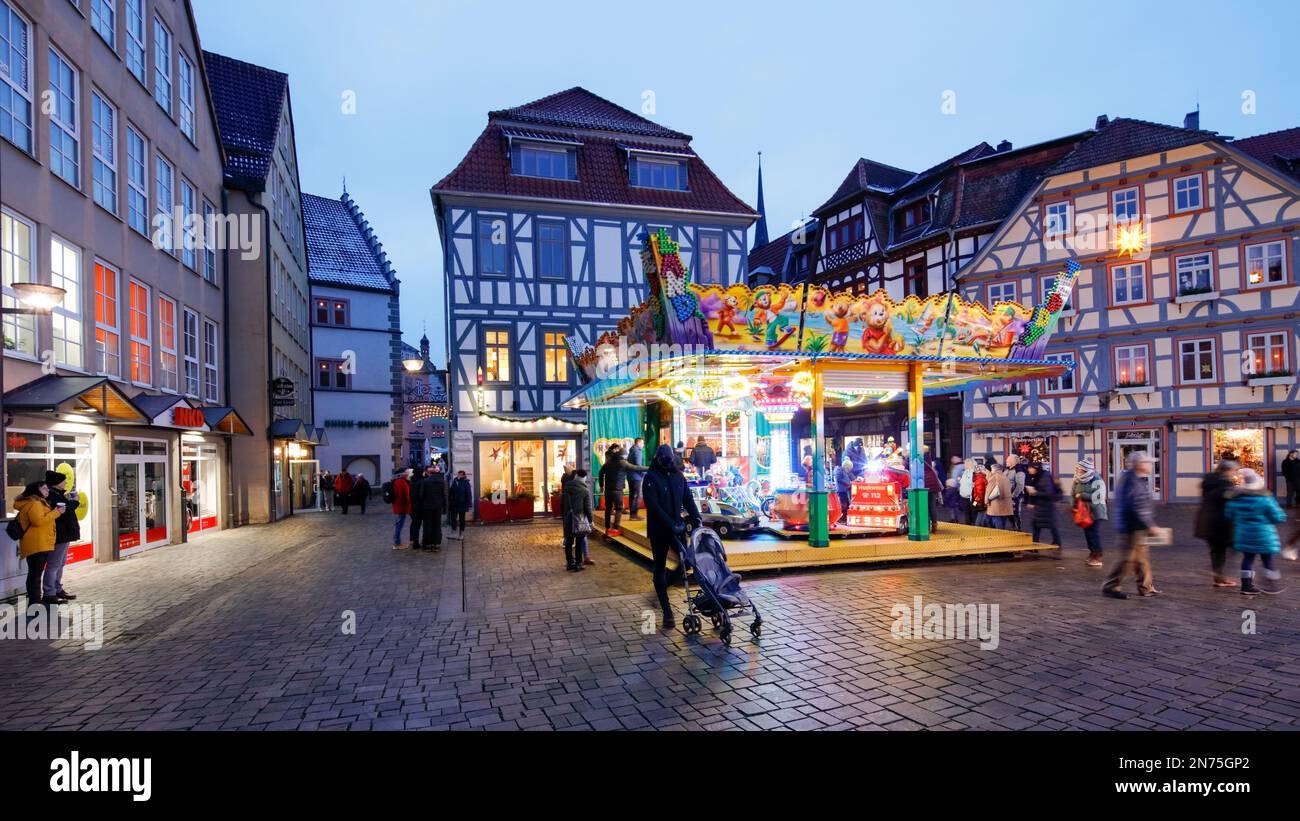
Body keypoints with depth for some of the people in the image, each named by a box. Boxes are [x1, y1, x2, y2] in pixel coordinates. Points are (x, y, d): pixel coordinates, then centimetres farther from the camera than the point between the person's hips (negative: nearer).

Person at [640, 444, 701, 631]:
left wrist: (696, 519, -6)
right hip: (658, 530, -5)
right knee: (660, 568, 3)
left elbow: (688, 499, 8)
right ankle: (667, 613, 9)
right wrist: (671, 525, -24)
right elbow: (653, 506, -18)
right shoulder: (651, 478, -10)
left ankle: (665, 581, 29)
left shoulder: (678, 475, 8)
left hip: (677, 528, 5)